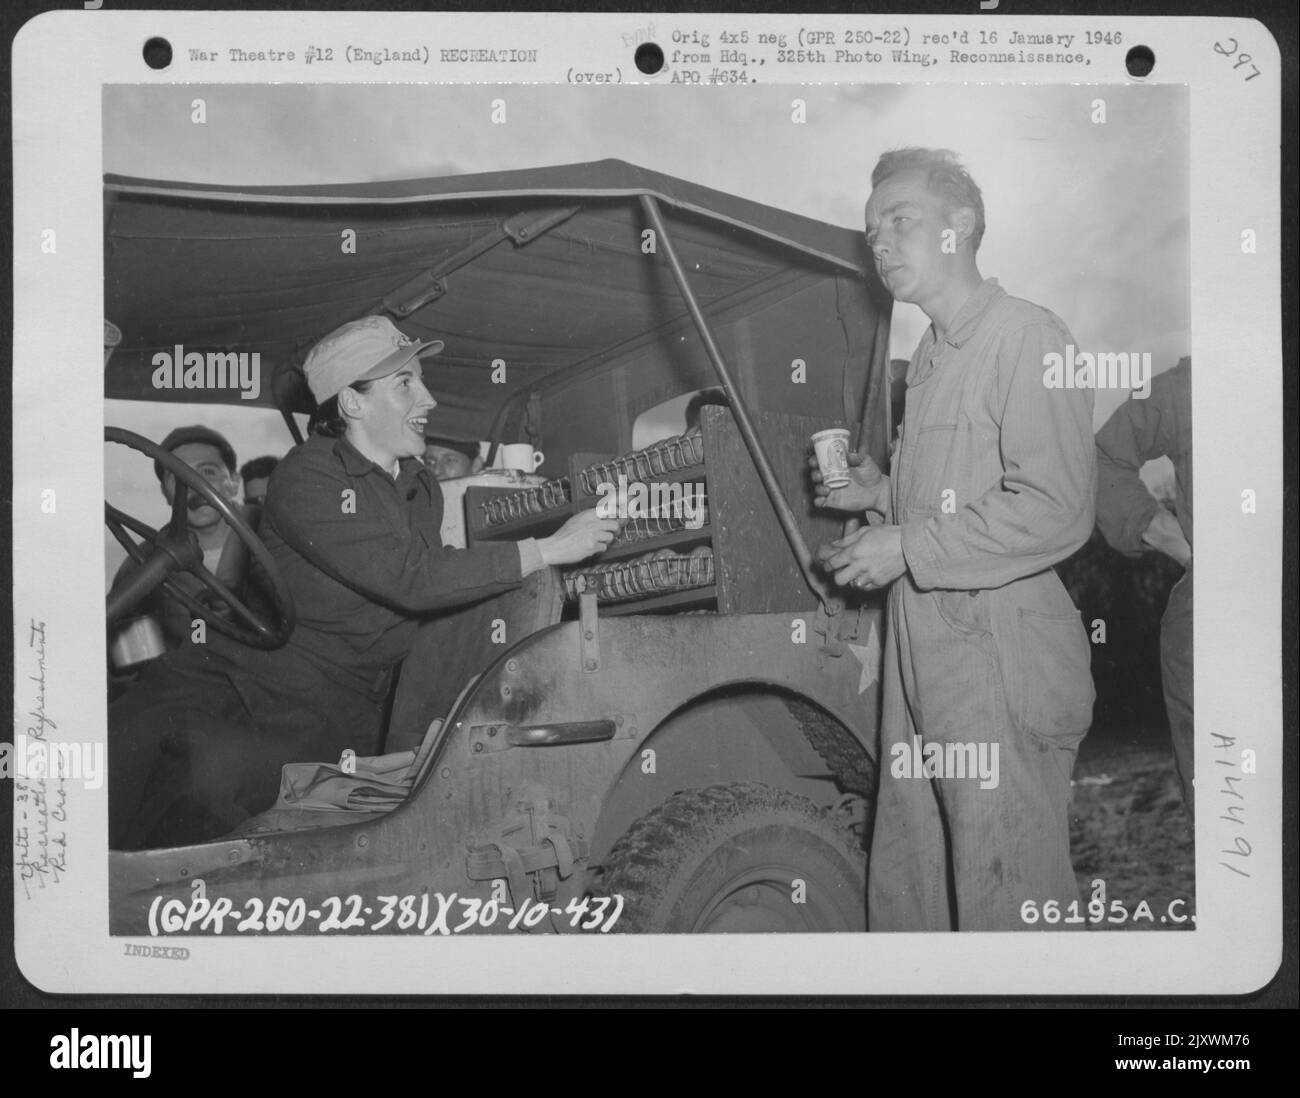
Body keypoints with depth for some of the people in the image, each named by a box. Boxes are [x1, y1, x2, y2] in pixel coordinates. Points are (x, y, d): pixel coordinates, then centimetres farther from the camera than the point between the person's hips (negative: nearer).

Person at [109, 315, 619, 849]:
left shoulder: (424, 486, 14)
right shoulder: (307, 475, -10)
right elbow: (409, 579, -18)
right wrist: (548, 550, -16)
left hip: (326, 705, 3)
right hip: (236, 667, -3)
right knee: (122, 745, -30)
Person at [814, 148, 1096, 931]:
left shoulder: (1026, 338, -12)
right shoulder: (932, 355, 18)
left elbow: (1055, 512, -21)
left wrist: (907, 548, -17)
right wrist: (882, 494, 10)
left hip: (1001, 659, -9)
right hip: (921, 651, 9)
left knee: (1008, 897, -1)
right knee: (906, 882, 16)